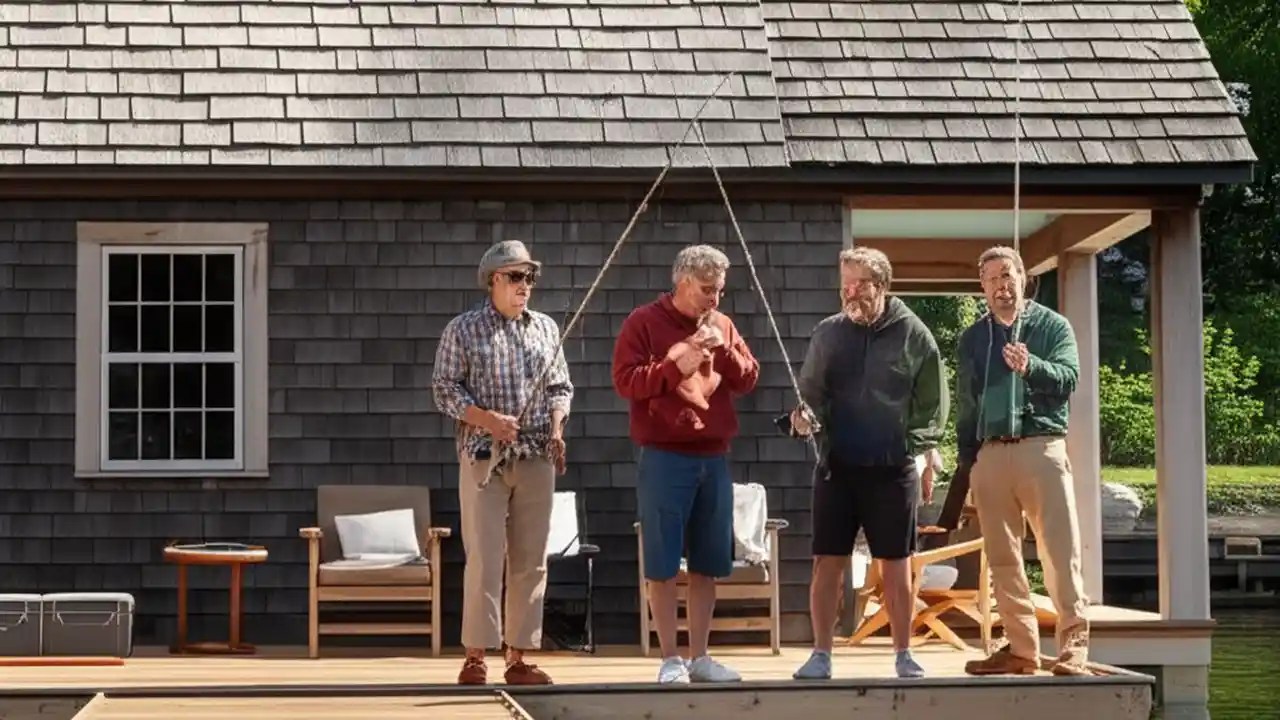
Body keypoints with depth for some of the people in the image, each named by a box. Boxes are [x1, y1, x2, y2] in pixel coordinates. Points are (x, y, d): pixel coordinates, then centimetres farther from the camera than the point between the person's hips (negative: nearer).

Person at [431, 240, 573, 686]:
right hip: (484, 457, -4)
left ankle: (519, 656, 8)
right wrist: (488, 420, -16)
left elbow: (561, 387, 16)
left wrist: (557, 430, -1)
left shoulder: (546, 328, 13)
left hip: (537, 458, 4)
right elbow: (445, 389, -3)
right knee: (484, 558, -7)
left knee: (530, 560, 3)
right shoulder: (463, 329, 1)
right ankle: (475, 657, -2)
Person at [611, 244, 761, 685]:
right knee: (662, 565, -3)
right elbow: (625, 381, -9)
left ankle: (700, 657, 15)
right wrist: (676, 366, -17)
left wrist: (723, 350, -6)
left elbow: (748, 379, 10)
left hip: (714, 459, 5)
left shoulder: (722, 325, 13)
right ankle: (670, 659, 2)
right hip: (664, 458, -5)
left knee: (708, 564, 8)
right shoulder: (644, 322, -2)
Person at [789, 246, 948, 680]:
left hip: (893, 470, -2)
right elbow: (811, 391, 7)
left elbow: (933, 402, 1)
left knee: (896, 567, 5)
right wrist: (805, 414, -14)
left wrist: (914, 447, -8)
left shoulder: (913, 335, -2)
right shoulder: (827, 334, 4)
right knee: (827, 564, 1)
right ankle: (821, 655, 8)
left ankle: (903, 655, 16)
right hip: (837, 467, 2)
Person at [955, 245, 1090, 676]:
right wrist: (967, 461, 12)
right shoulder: (972, 338, 16)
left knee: (1061, 551, -11)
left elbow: (1068, 378, -9)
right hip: (990, 455, 4)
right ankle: (1021, 647, 10)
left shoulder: (1052, 326, 6)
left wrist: (1030, 366, -28)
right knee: (1003, 558, 5)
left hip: (1041, 448, -4)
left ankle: (1074, 645, -13)